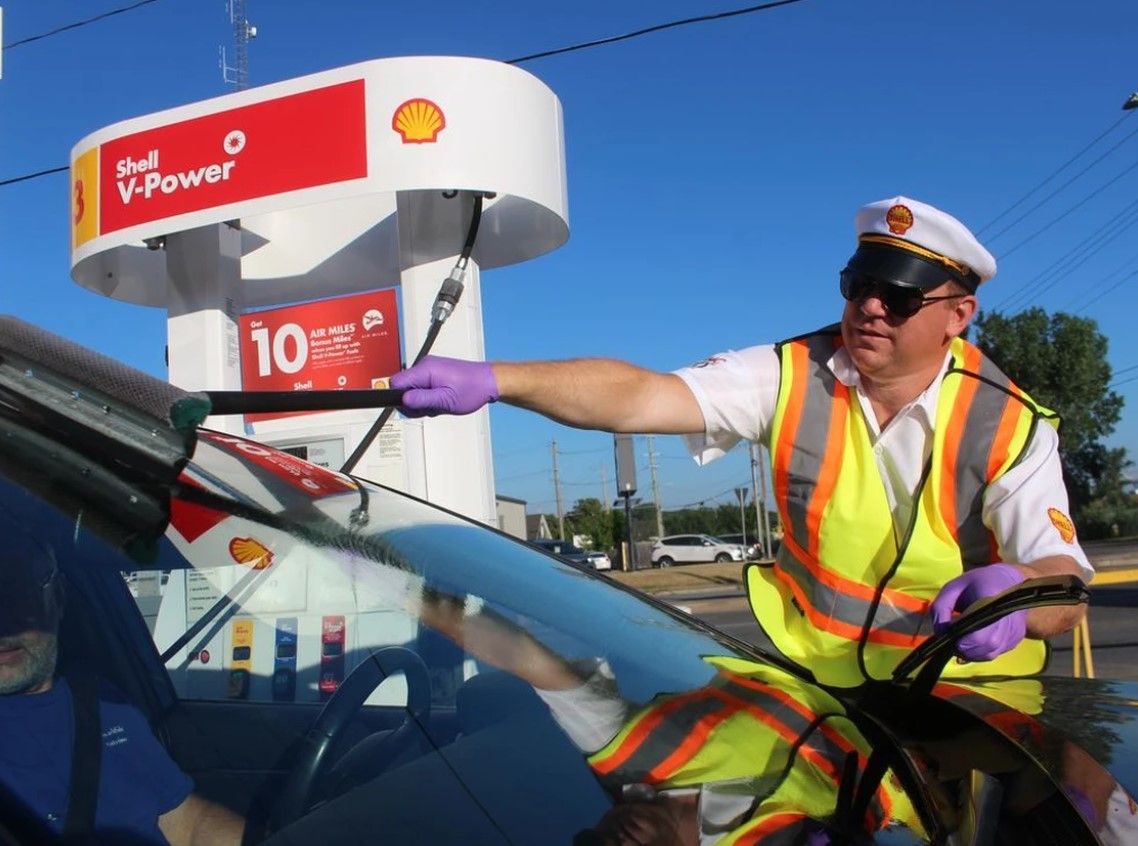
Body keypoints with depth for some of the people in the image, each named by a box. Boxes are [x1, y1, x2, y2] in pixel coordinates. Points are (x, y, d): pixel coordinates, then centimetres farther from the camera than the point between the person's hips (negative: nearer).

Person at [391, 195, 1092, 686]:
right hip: (815, 678, 0)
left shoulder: (1010, 428, -11)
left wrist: (1017, 589, -45)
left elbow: (1067, 590, -19)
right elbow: (638, 397, -22)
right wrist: (492, 379, -37)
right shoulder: (792, 378, -10)